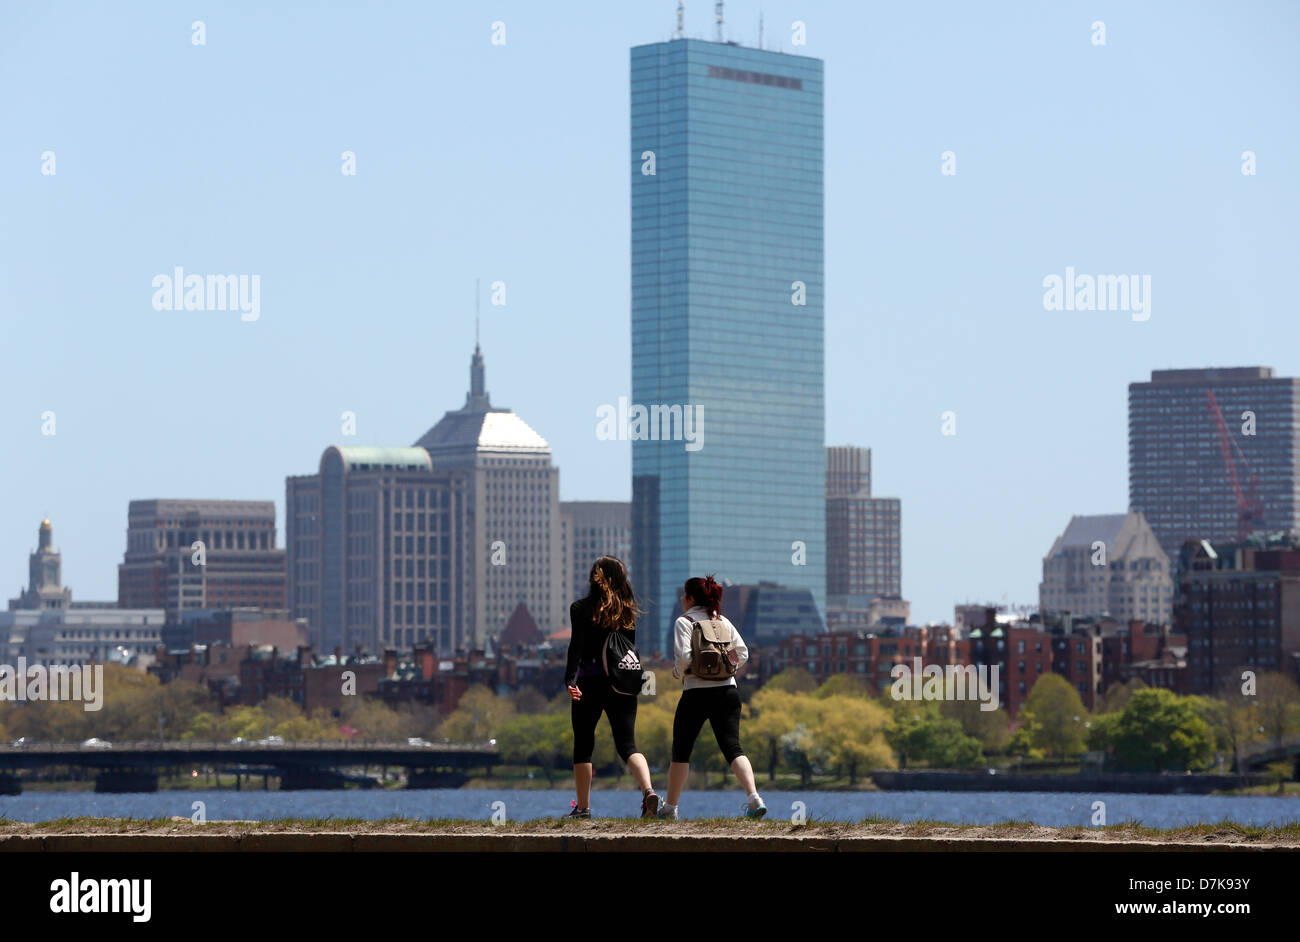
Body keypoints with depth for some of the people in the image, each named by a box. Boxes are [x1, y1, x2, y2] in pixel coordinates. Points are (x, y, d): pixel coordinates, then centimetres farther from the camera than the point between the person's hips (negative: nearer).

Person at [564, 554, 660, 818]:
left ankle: (583, 806, 12)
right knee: (627, 745, 0)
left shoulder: (581, 608, -2)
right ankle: (648, 790, -25)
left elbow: (576, 646, -12)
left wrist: (570, 680, -19)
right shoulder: (630, 611, 6)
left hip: (590, 685, -2)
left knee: (583, 746, 10)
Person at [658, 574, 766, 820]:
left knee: (681, 751, 10)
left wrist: (679, 672, 4)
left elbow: (684, 657, -16)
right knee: (732, 746, -3)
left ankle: (670, 807, 17)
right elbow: (743, 654, 7)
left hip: (697, 692, -4)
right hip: (727, 690, 4)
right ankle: (754, 797, -24)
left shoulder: (684, 622, -3)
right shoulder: (723, 622, 13)